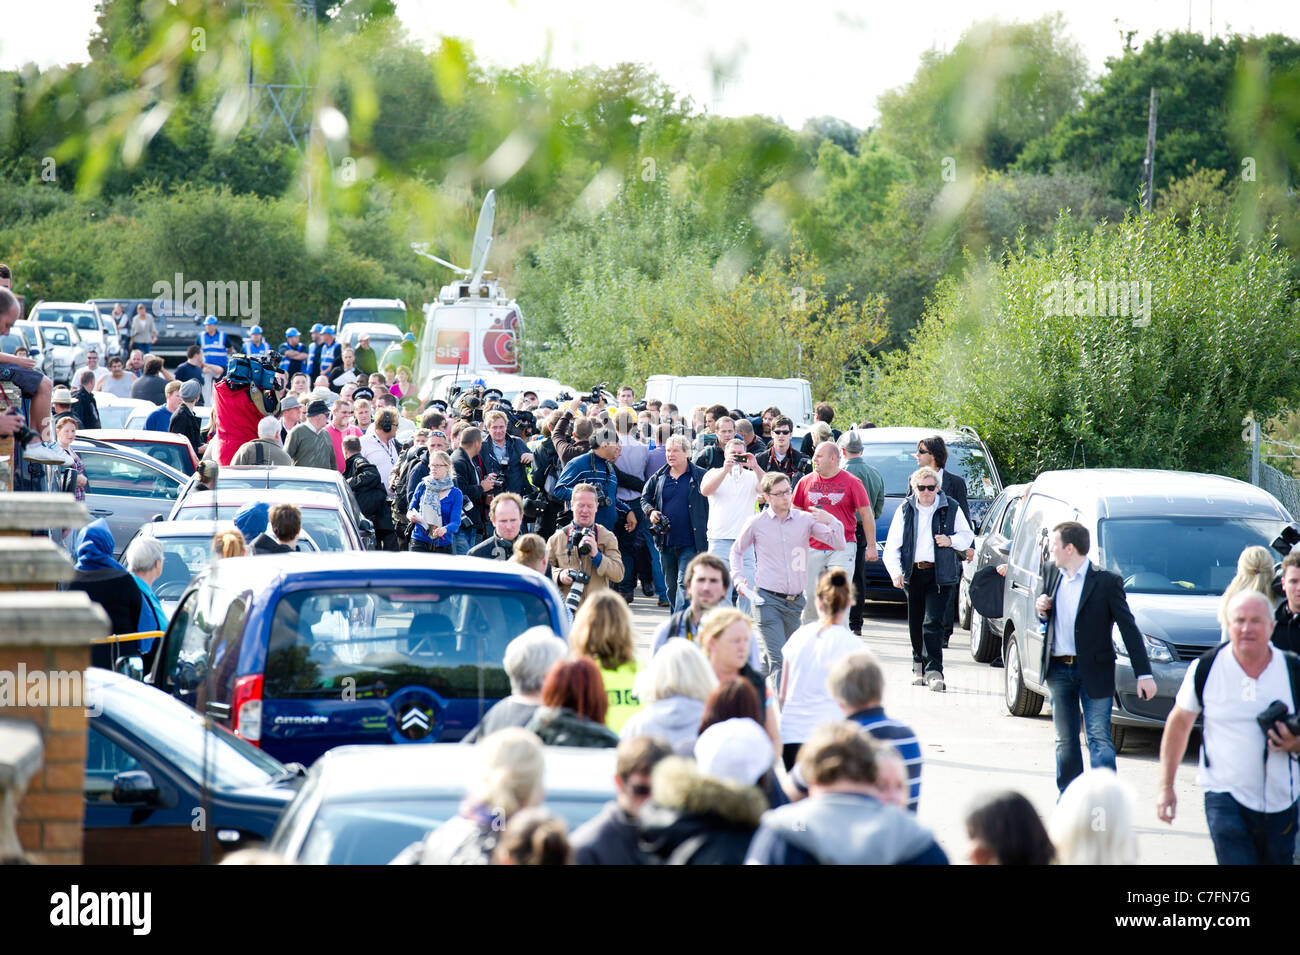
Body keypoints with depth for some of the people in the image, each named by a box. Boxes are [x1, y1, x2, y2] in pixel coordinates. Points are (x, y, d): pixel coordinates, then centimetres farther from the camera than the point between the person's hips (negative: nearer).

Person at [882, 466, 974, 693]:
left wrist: (951, 541, -8)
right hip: (912, 574, 3)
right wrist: (895, 571, -12)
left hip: (940, 575, -3)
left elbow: (967, 536, 14)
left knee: (932, 623, -14)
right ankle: (920, 667, 26)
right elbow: (892, 546, 3)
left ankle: (934, 671, -17)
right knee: (915, 625, 10)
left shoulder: (950, 509, 3)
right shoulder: (905, 510, 7)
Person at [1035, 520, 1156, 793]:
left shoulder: (1106, 581, -11)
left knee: (1099, 738, -8)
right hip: (1058, 670, 5)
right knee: (1065, 740, 12)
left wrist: (1144, 674, -12)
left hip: (1094, 670, -5)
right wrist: (1041, 609, -5)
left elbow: (1128, 628, -8)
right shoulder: (1052, 574, 7)